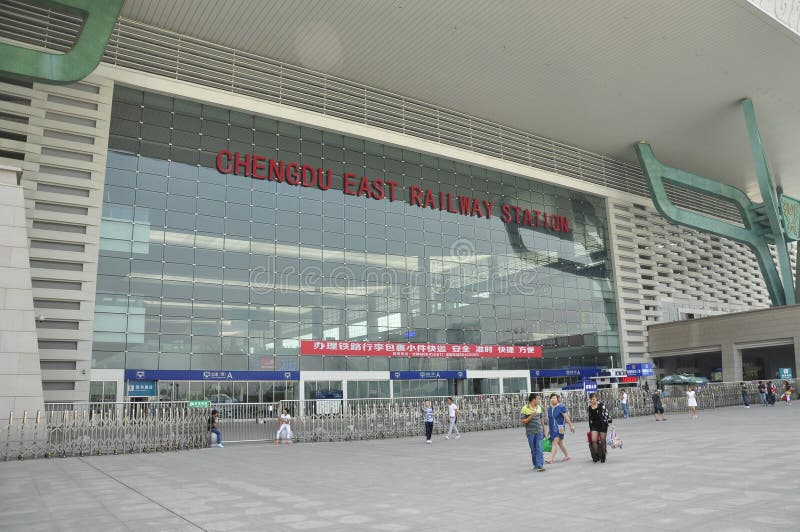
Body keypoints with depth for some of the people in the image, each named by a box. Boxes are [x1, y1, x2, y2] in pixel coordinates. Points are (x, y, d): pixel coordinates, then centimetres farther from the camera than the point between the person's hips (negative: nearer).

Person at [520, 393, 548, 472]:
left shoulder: (539, 407, 9)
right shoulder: (525, 409, -8)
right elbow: (522, 421, -10)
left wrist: (544, 430, 21)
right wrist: (531, 416, -21)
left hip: (539, 432, 3)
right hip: (530, 432, -3)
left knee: (539, 449, -8)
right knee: (533, 450, 8)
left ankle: (540, 466, -11)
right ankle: (535, 465, 21)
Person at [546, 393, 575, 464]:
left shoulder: (561, 407, -10)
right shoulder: (549, 408, 10)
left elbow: (566, 417, -9)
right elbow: (548, 419, 15)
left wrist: (571, 425, -8)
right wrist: (549, 429, 18)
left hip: (559, 428, -7)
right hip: (552, 428, 7)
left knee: (555, 442, -13)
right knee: (560, 442, 15)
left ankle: (551, 459, -17)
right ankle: (567, 456, 30)